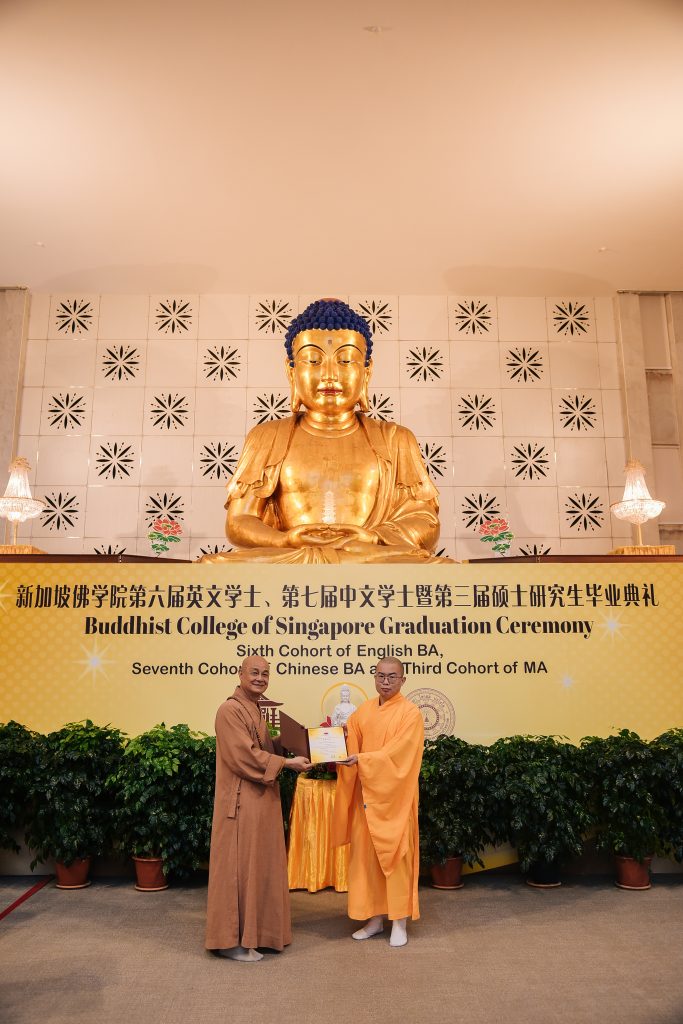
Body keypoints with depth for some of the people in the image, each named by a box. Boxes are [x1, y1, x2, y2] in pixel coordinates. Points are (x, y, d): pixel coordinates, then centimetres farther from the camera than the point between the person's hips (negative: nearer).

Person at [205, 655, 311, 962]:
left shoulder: (259, 710, 14)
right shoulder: (230, 710, -15)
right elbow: (245, 755, -21)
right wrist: (287, 762, -18)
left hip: (262, 801, 9)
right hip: (242, 801, -9)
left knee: (259, 865, 15)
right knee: (239, 867, -1)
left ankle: (254, 932, 26)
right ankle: (232, 941, 10)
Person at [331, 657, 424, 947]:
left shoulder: (410, 713, -9)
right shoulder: (363, 711, 9)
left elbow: (397, 753, -18)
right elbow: (349, 745, 5)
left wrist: (361, 759, -26)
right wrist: (341, 738, -17)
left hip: (394, 797, -5)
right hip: (365, 795, 5)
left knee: (395, 855, 1)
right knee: (365, 855, 9)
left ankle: (399, 923, 14)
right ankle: (375, 918, 22)